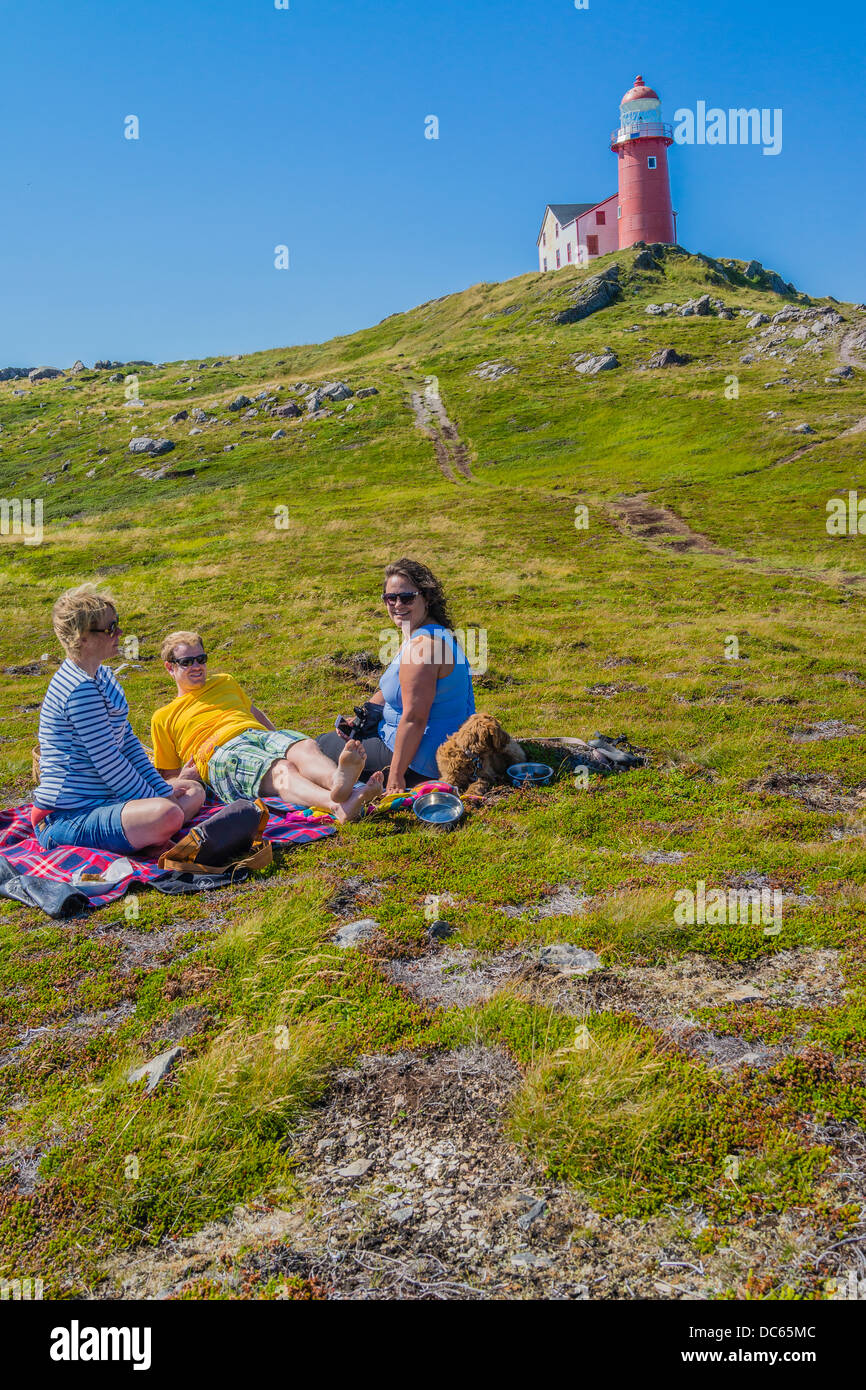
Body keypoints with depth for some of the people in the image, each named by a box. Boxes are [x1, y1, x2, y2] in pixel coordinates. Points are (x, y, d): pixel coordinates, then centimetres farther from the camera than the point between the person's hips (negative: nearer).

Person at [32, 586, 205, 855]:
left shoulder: (103, 675, 13)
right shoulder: (80, 689, -20)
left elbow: (128, 741, 14)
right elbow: (108, 763, -20)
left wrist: (163, 790, 8)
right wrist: (156, 801, -11)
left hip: (103, 798, 11)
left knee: (193, 791, 15)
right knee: (168, 814, -34)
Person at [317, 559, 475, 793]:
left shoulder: (422, 645, -27)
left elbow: (414, 718, -29)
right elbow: (390, 691, 18)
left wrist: (396, 776, -25)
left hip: (423, 760, -10)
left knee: (322, 745, 5)